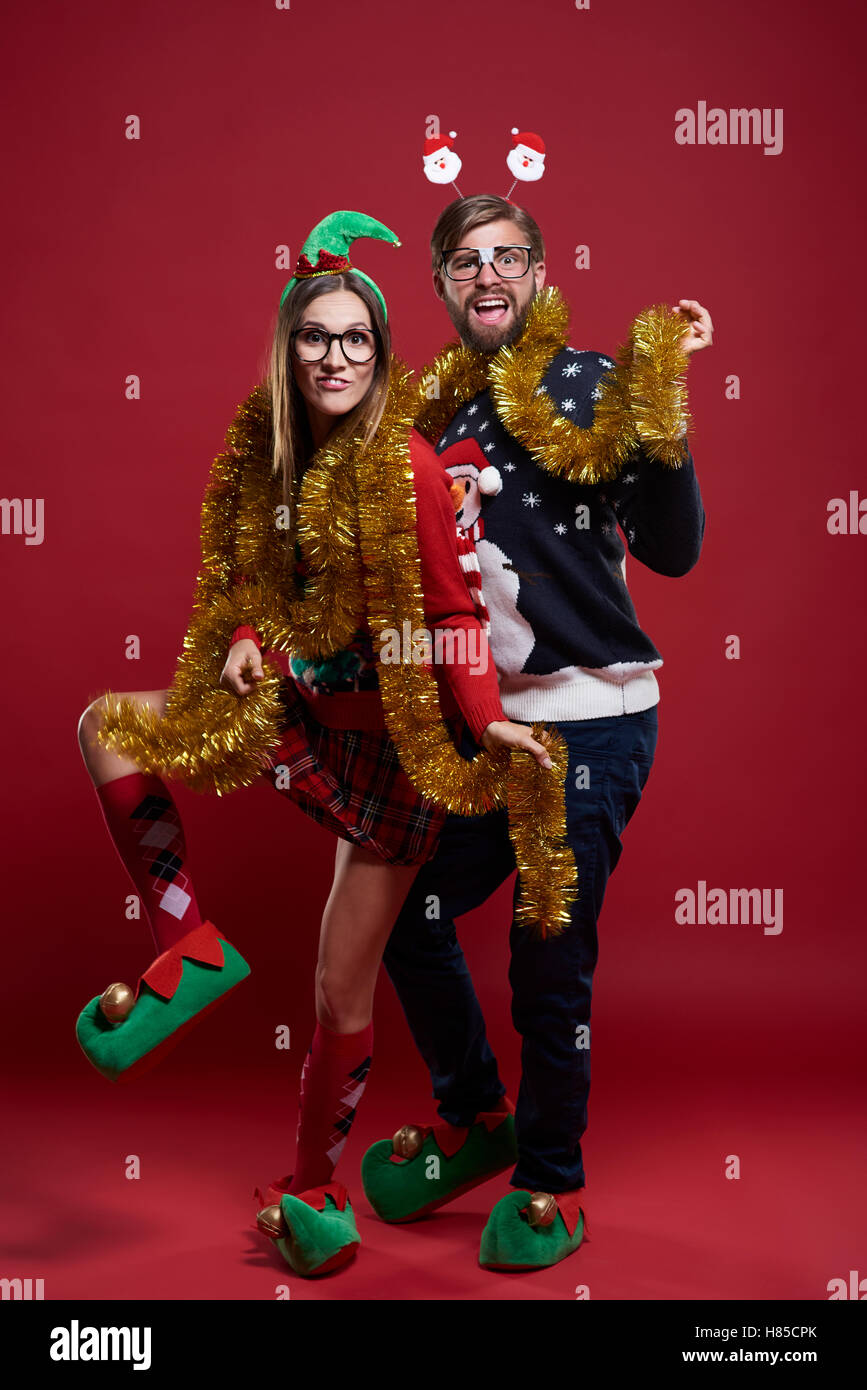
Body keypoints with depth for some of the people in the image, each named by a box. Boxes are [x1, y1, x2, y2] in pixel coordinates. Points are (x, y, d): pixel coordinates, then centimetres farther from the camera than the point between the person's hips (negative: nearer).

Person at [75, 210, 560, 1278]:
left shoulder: (408, 463, -15)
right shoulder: (260, 451, 1)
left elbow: (453, 612, -12)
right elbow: (231, 582, 12)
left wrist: (486, 719, -23)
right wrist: (240, 644, -8)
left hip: (387, 733, -5)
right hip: (290, 713, 5)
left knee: (344, 992, 2)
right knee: (106, 730, -7)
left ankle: (312, 1192, 25)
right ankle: (189, 950, 3)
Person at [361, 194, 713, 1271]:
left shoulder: (585, 388, -5)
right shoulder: (436, 409, 10)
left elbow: (671, 550, -13)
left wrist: (662, 409, -26)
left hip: (588, 720, -6)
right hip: (483, 719, 6)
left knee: (550, 963, 0)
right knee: (411, 918, 12)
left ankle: (553, 1182, 24)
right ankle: (474, 1119, 36)